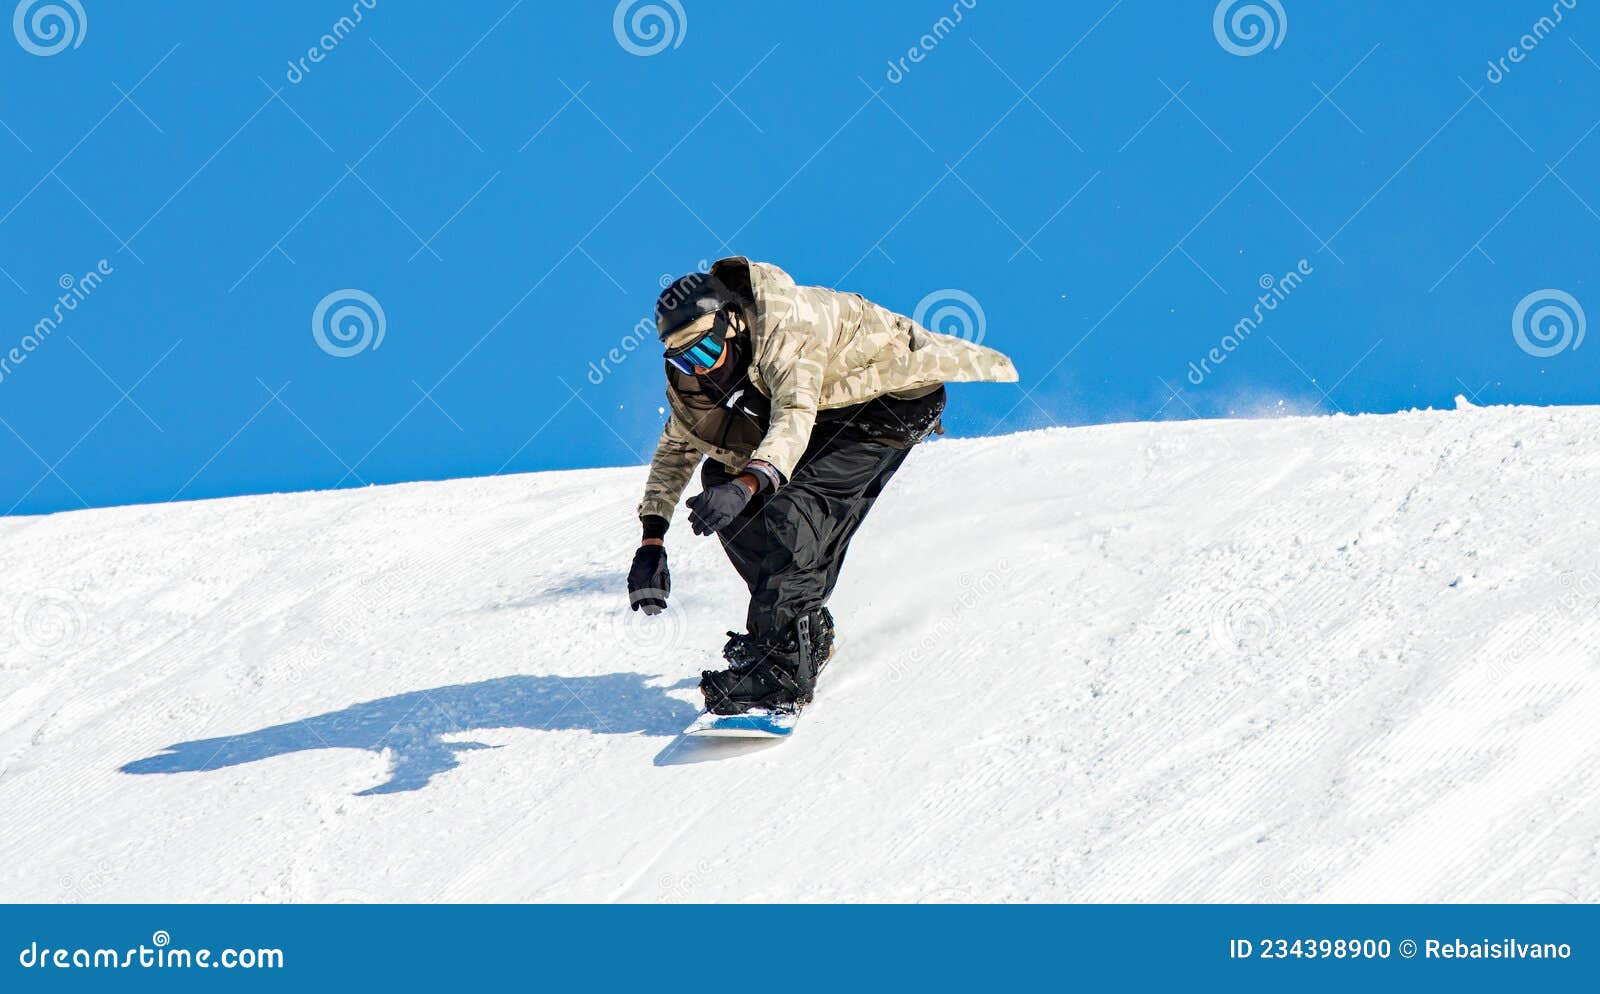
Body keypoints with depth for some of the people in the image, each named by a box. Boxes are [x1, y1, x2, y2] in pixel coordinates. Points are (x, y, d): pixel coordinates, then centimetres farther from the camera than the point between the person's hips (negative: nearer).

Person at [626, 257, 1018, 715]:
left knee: (795, 501, -29)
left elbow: (795, 419, -46)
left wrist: (747, 483, -64)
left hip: (899, 396, -9)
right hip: (833, 408, 9)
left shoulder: (788, 326, -33)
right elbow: (676, 448, 5)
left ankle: (782, 665, -33)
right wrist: (651, 538, -7)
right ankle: (808, 628, 2)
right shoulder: (693, 379, -8)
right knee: (720, 474, -6)